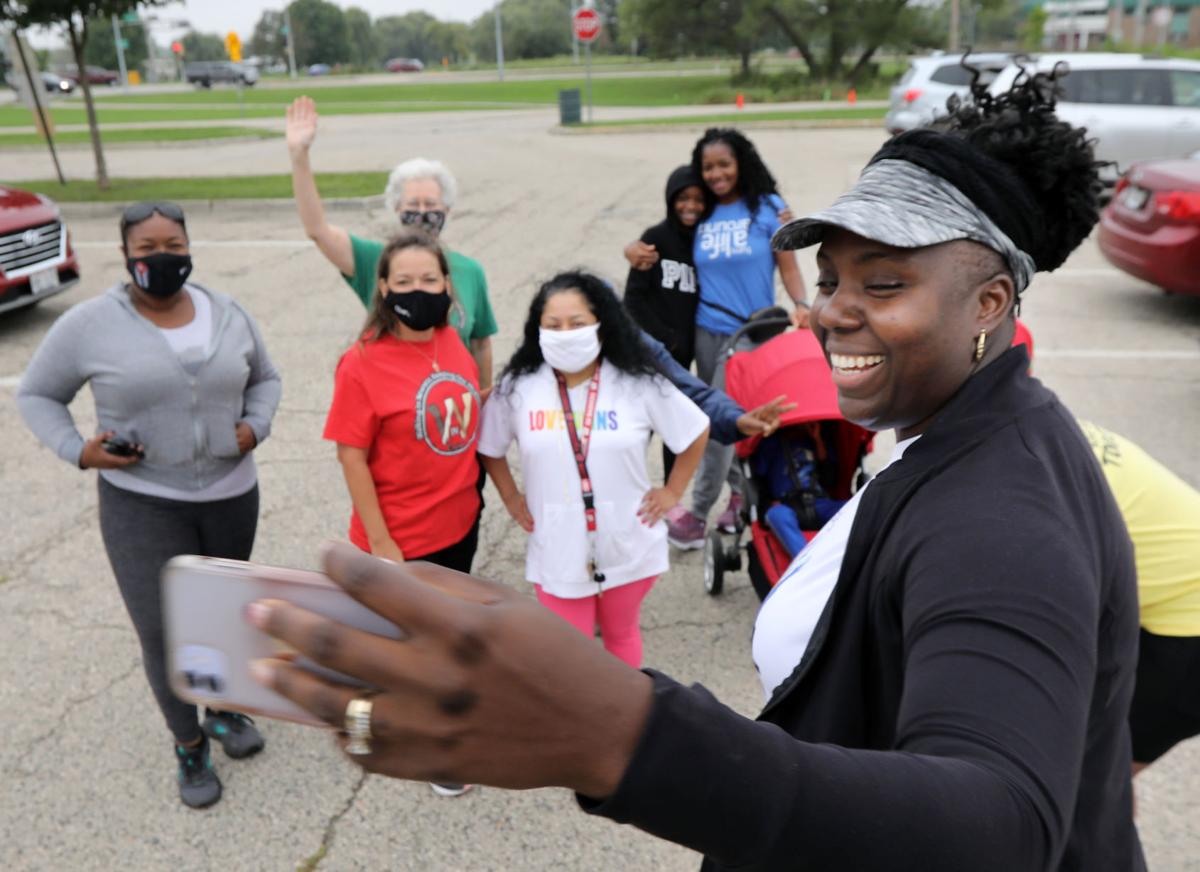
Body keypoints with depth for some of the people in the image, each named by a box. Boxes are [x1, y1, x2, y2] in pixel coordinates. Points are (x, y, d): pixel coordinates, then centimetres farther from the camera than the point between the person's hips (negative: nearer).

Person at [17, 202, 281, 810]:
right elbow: (36, 395, 0)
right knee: (165, 634, -5)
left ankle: (223, 708, 42)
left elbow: (265, 378, 14)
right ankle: (189, 744, 19)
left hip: (231, 494, 4)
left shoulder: (227, 314, -1)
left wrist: (255, 426, -5)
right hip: (141, 502, -3)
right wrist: (77, 451, -15)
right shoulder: (90, 324, -10)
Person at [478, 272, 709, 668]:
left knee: (621, 634, 23)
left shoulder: (639, 385, -10)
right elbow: (489, 448, 9)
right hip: (559, 553, 0)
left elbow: (696, 434, 3)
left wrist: (672, 492, 1)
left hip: (628, 546, 1)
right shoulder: (518, 388, -8)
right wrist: (512, 499, 4)